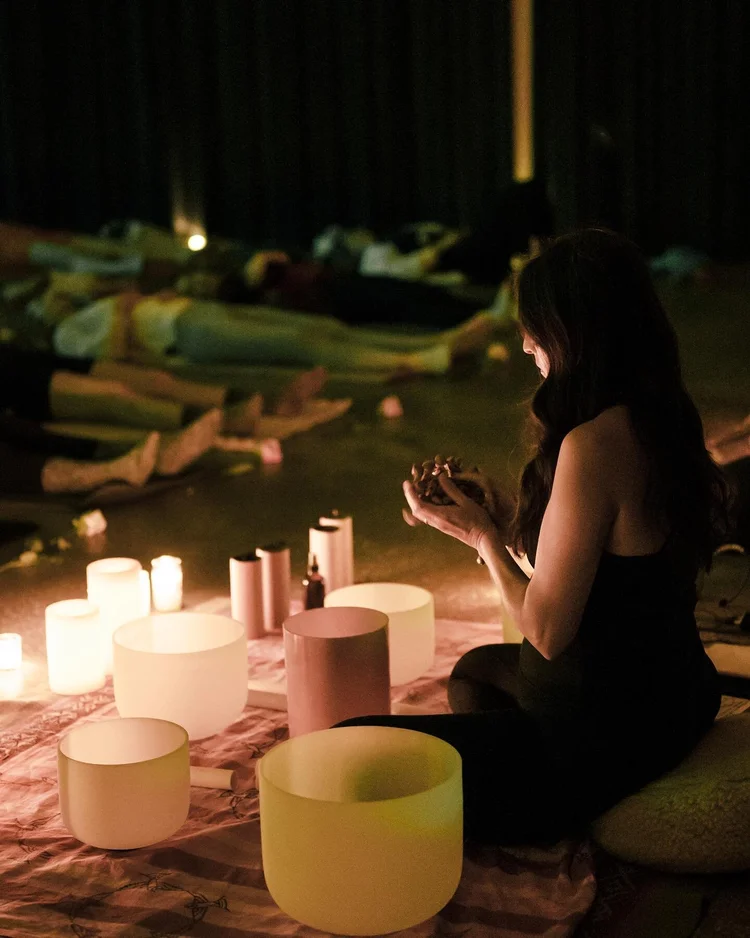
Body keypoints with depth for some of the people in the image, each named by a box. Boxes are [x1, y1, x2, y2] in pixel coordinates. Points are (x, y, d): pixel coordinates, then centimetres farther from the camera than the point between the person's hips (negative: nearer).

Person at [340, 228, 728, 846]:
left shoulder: (593, 445, -27)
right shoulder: (661, 424, 3)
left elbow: (547, 630, -23)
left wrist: (482, 536, -8)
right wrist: (507, 522, 10)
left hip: (600, 741, -10)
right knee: (477, 669, 37)